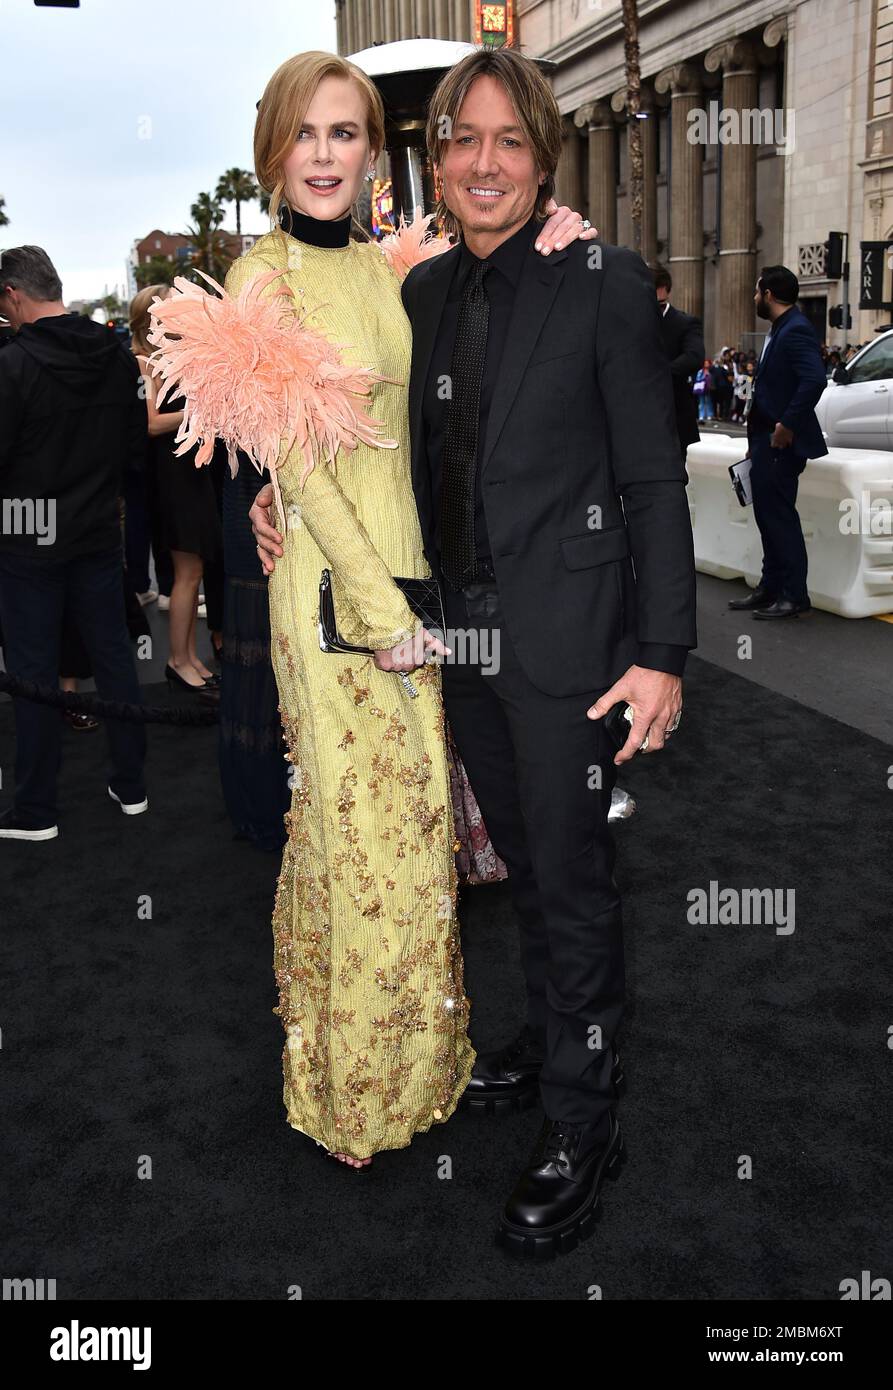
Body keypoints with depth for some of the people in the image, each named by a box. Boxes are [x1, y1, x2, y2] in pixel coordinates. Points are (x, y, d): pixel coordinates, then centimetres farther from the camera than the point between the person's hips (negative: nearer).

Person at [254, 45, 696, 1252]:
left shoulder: (606, 283, -8)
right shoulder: (426, 289, 8)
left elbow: (654, 481, -10)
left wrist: (662, 654, -14)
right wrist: (293, 499, 1)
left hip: (565, 634, -5)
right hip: (462, 629, 6)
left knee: (571, 876, 3)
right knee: (523, 858, 19)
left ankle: (582, 1127, 20)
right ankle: (552, 1040, 41)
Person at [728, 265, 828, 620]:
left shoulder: (796, 331, -15)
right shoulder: (778, 330, 16)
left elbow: (815, 380, -28)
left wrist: (787, 425, -23)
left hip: (781, 442, -10)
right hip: (766, 439, 10)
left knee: (780, 515, -5)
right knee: (768, 514, 14)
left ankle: (794, 595, 2)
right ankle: (770, 588, 23)